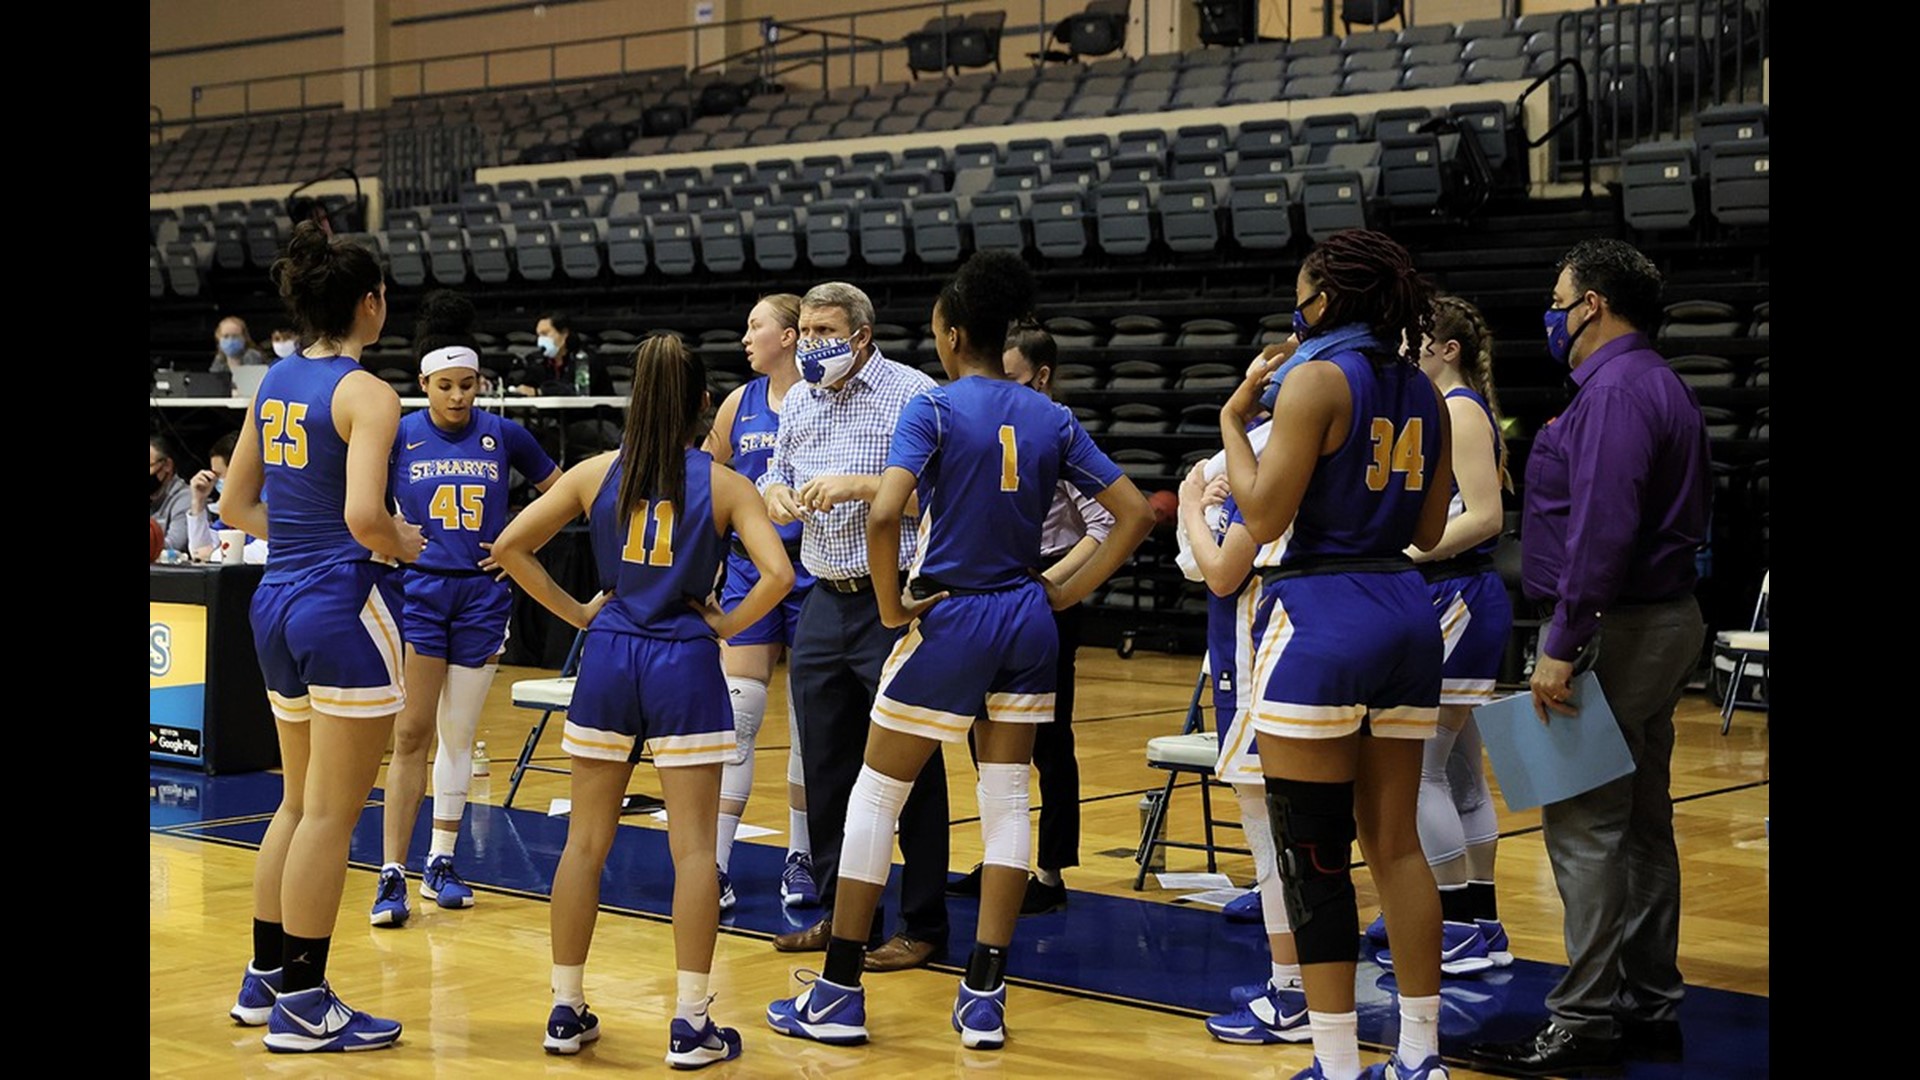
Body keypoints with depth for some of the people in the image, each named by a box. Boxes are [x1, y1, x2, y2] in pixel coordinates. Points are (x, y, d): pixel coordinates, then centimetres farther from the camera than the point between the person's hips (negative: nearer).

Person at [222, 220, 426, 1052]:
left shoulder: (274, 384, 10)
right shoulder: (365, 393, -14)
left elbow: (235, 506, 14)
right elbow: (364, 516, -25)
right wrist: (405, 544, -6)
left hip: (279, 601, 8)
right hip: (345, 605, -8)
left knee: (299, 802, 19)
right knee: (331, 814, -1)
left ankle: (265, 977, 27)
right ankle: (304, 1006, 4)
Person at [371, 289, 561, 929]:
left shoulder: (503, 435, 2)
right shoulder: (400, 434, -2)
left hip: (482, 595, 2)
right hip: (418, 592, -2)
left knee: (459, 734, 8)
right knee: (412, 733, -7)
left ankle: (441, 863, 20)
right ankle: (392, 874, -5)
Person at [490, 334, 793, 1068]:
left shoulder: (596, 473, 2)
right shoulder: (723, 484, -4)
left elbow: (509, 547, -1)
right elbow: (777, 575, -16)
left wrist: (575, 613, 5)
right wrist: (727, 624, -3)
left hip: (608, 658, 3)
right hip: (685, 664, -3)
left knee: (585, 841, 11)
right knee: (692, 848, 0)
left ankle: (566, 1011, 16)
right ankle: (690, 1026, 1)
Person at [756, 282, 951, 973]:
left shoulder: (911, 394, -7)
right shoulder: (799, 402, 14)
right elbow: (775, 473, 24)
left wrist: (860, 484, -21)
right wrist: (774, 492, 1)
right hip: (824, 602, 7)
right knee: (825, 766, 11)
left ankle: (923, 925, 4)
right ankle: (838, 912, 23)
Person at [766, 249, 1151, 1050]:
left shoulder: (934, 409, -11)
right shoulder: (1052, 420, 4)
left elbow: (885, 516, -25)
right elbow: (1135, 514, 2)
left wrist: (892, 608, -12)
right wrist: (1066, 593, 5)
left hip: (950, 619, -5)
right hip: (1027, 623, 5)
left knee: (875, 797, 6)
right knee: (1007, 802, 10)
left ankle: (838, 997, 10)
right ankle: (984, 1000, 10)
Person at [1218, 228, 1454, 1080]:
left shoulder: (1316, 379, -10)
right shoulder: (1422, 392, 10)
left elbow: (1265, 516, -13)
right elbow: (1430, 531, 14)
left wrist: (1234, 420, -1)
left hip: (1324, 618, -7)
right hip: (1407, 616, 7)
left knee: (1312, 853, 0)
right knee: (1395, 842, 13)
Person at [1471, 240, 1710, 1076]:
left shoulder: (1614, 394, -17)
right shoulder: (1662, 387, 17)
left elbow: (1601, 530, -25)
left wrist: (1563, 646, -24)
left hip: (1616, 628, -11)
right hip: (1663, 622, 11)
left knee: (1586, 827, -8)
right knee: (1643, 824, 14)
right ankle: (1650, 1007, 20)